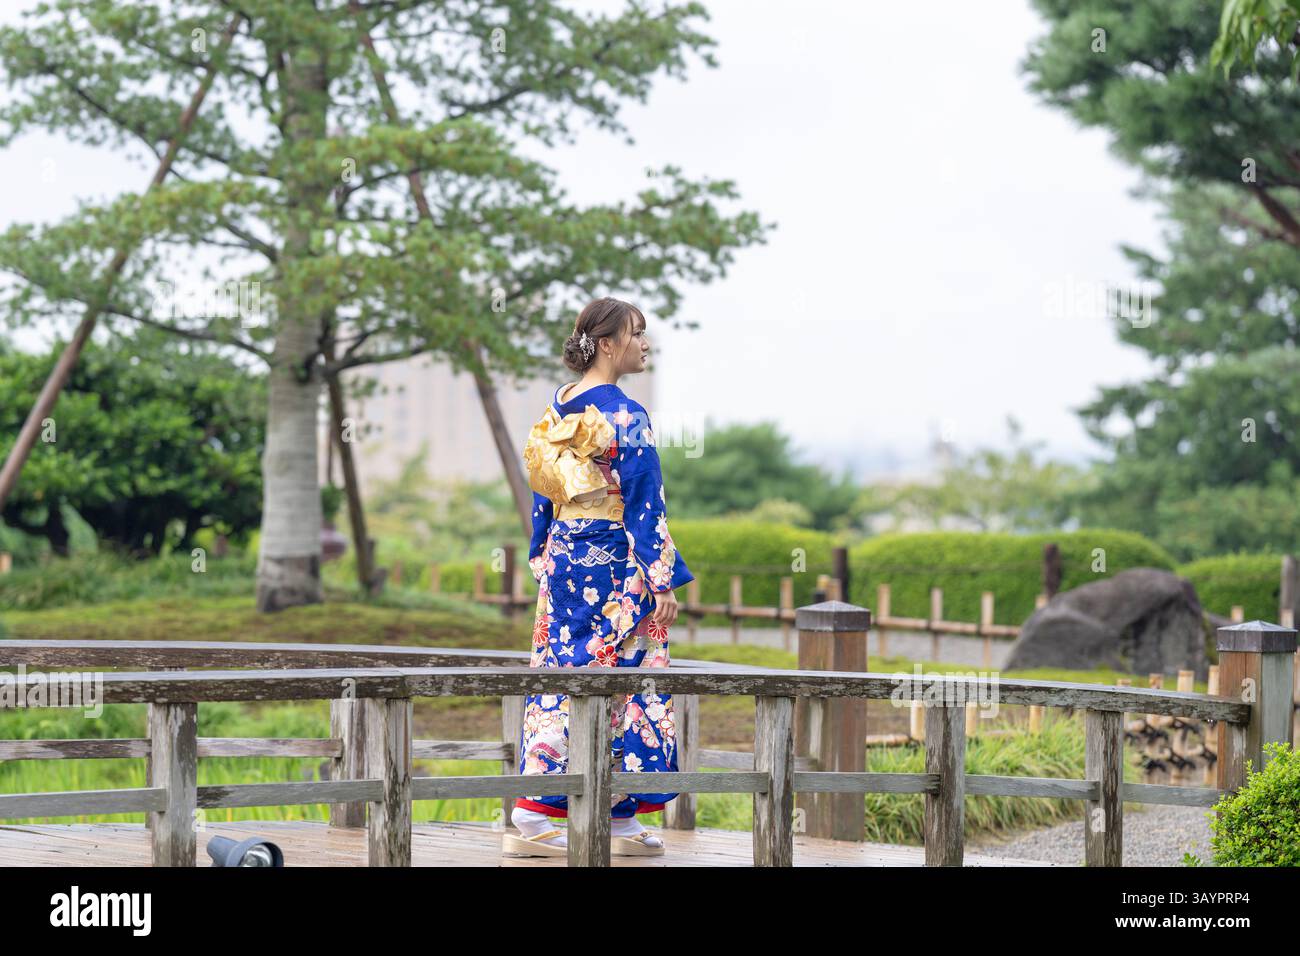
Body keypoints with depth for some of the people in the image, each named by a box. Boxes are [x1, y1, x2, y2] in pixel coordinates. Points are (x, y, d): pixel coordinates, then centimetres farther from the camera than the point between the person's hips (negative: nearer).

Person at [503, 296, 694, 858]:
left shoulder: (557, 410, 9)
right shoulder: (625, 416, -13)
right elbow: (644, 505, -14)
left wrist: (543, 560, 21)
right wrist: (664, 580, -12)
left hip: (563, 561, 7)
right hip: (613, 565, -7)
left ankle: (532, 818, 7)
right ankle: (621, 821, 0)